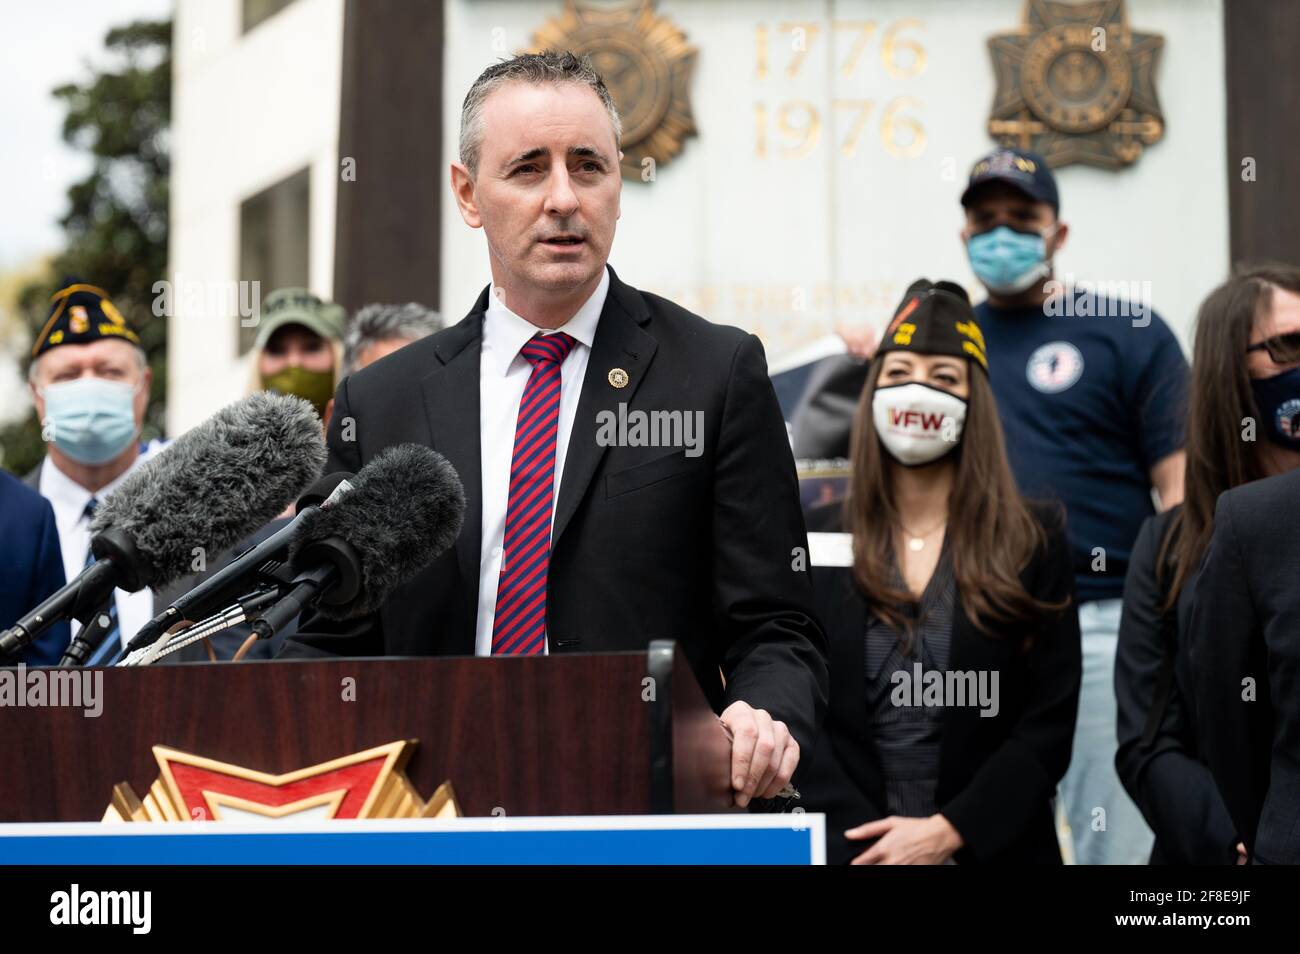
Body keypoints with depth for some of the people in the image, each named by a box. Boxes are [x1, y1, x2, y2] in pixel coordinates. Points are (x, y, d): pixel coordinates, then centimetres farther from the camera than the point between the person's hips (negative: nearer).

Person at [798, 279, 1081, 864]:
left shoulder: (1034, 542, 1)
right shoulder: (812, 540, 4)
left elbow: (1050, 722, -4)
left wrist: (947, 832, -13)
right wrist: (864, 841, -13)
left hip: (991, 849, -1)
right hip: (853, 845, 1)